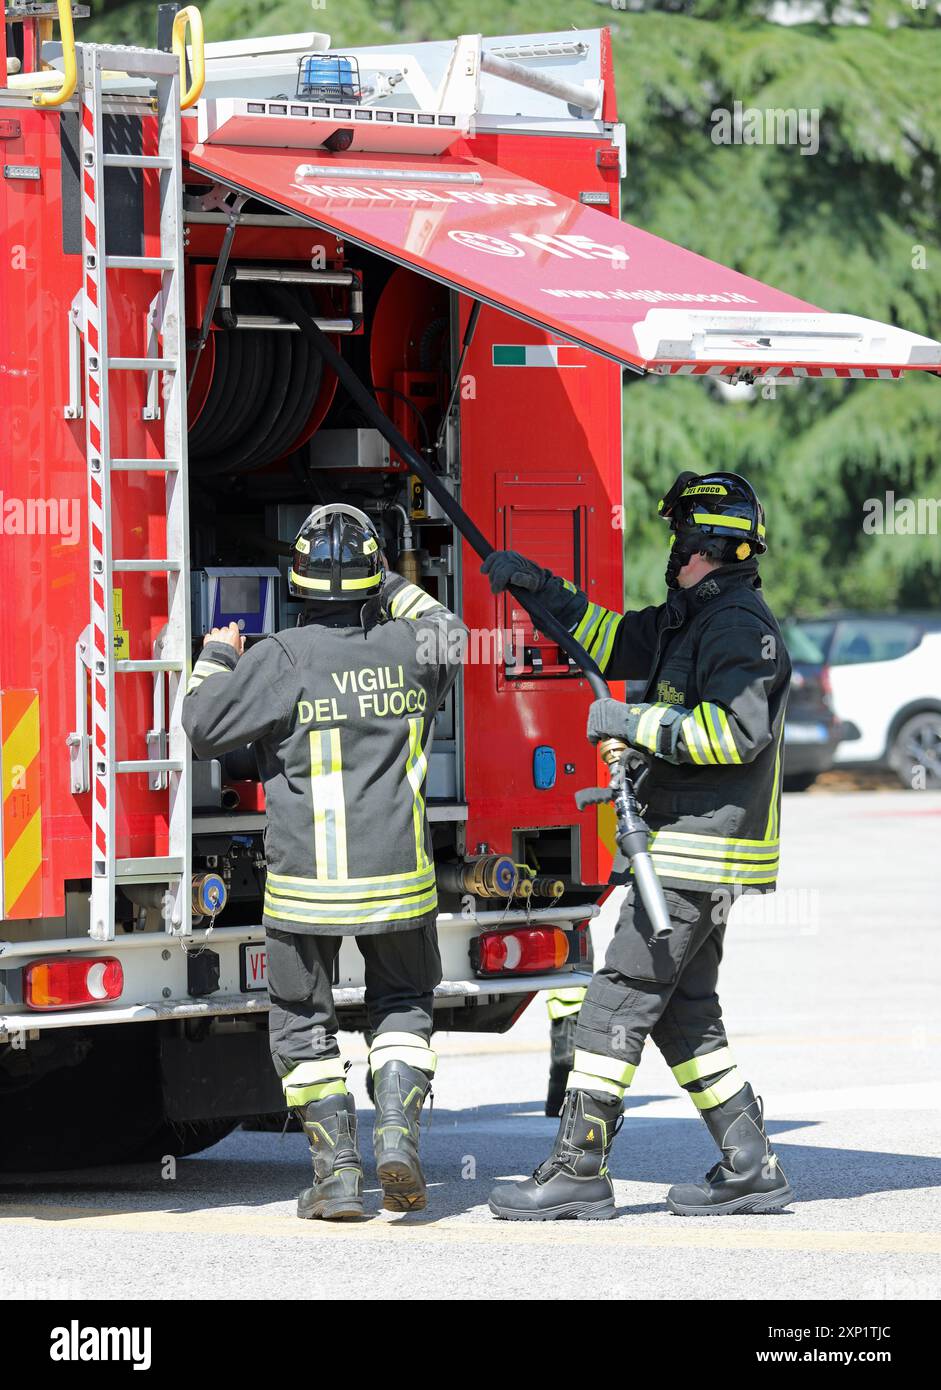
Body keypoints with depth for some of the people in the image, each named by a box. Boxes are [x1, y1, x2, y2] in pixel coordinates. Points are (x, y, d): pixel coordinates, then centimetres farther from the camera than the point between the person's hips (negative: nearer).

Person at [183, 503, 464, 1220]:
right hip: (399, 875, 3)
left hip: (307, 878, -3)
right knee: (403, 1002, 21)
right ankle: (398, 1129, 1)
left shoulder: (280, 660, -11)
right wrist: (394, 589, 34)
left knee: (302, 1020, 12)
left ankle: (338, 1168, 7)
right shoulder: (411, 649, 0)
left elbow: (202, 725, -3)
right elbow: (445, 634, 25)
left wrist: (216, 656, 13)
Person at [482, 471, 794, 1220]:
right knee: (684, 1012, 13)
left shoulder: (740, 624, -15)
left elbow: (740, 729, -26)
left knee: (619, 1000, -9)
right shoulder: (694, 617, 16)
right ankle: (750, 1167, 13)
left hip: (701, 855, -10)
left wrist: (636, 723, -23)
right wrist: (544, 589, 19)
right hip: (687, 852, 10)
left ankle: (579, 1171, -8)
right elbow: (616, 643, 28)